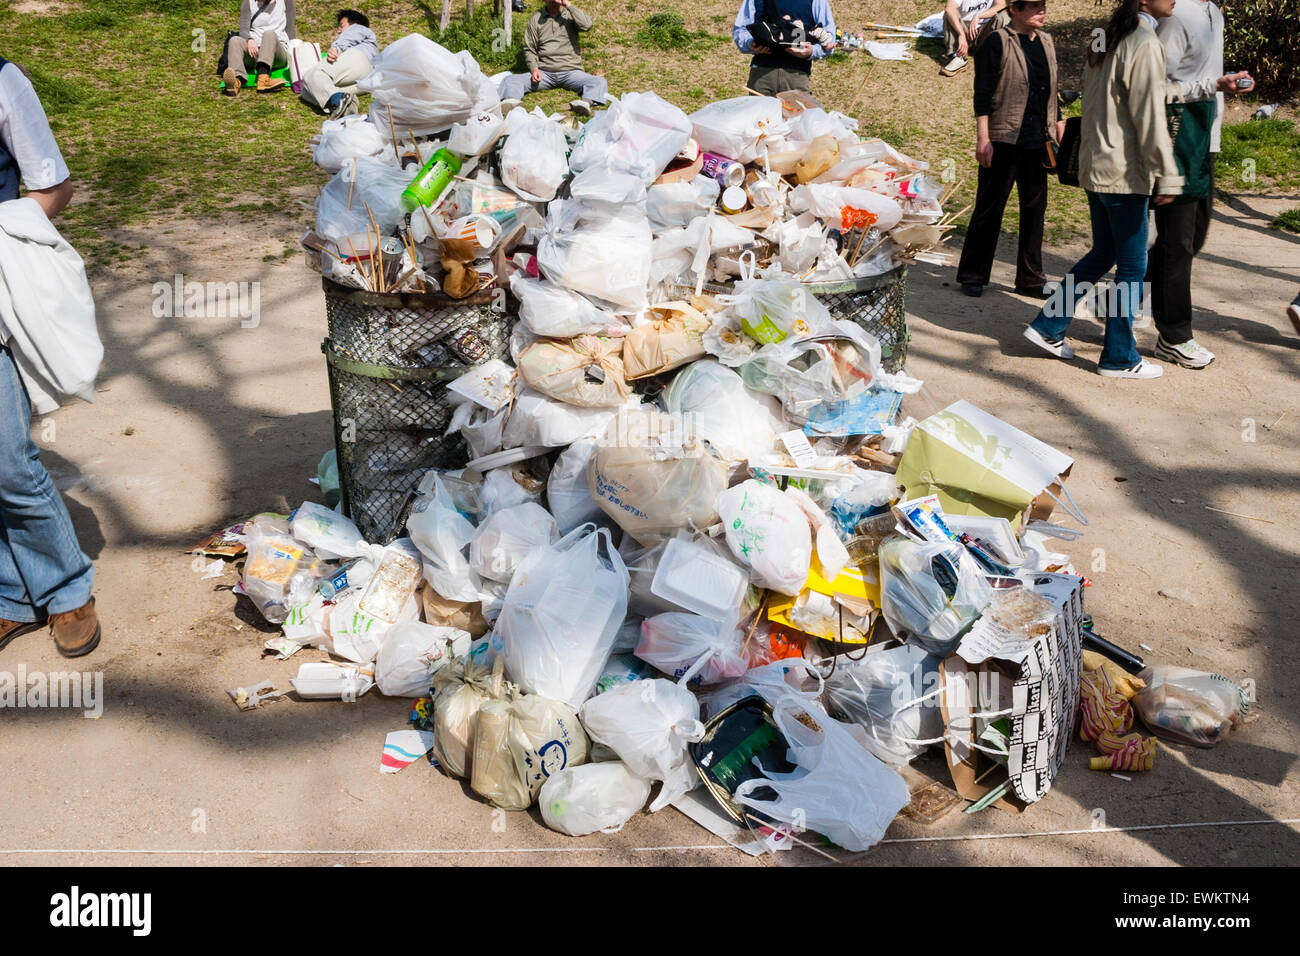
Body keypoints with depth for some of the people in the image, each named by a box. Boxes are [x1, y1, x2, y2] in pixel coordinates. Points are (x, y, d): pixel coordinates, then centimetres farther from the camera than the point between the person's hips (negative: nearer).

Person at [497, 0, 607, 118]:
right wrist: (534, 68, -7)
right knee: (510, 80, -21)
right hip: (544, 72, 2)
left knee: (600, 82, -30)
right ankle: (511, 101, -51)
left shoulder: (571, 14, 7)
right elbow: (529, 49, 12)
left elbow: (588, 25, -14)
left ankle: (586, 102, -58)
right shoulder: (536, 18, 11)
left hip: (571, 72, -1)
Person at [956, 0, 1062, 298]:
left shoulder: (1046, 43, 14)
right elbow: (982, 94, -10)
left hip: (1038, 140, 6)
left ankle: (1030, 279, 16)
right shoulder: (997, 42, -6)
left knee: (1035, 208, 8)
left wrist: (1059, 128, 17)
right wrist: (982, 137, -16)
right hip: (1004, 139, -6)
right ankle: (972, 275, 11)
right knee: (989, 208, 0)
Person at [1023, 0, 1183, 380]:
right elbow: (1150, 117, -19)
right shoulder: (1144, 45, -16)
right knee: (1133, 266, 2)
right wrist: (1167, 177, -17)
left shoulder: (1106, 40, 11)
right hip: (1124, 172, -9)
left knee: (1102, 253, 20)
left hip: (1095, 166, 9)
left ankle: (1048, 327, 21)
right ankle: (1120, 357, 10)